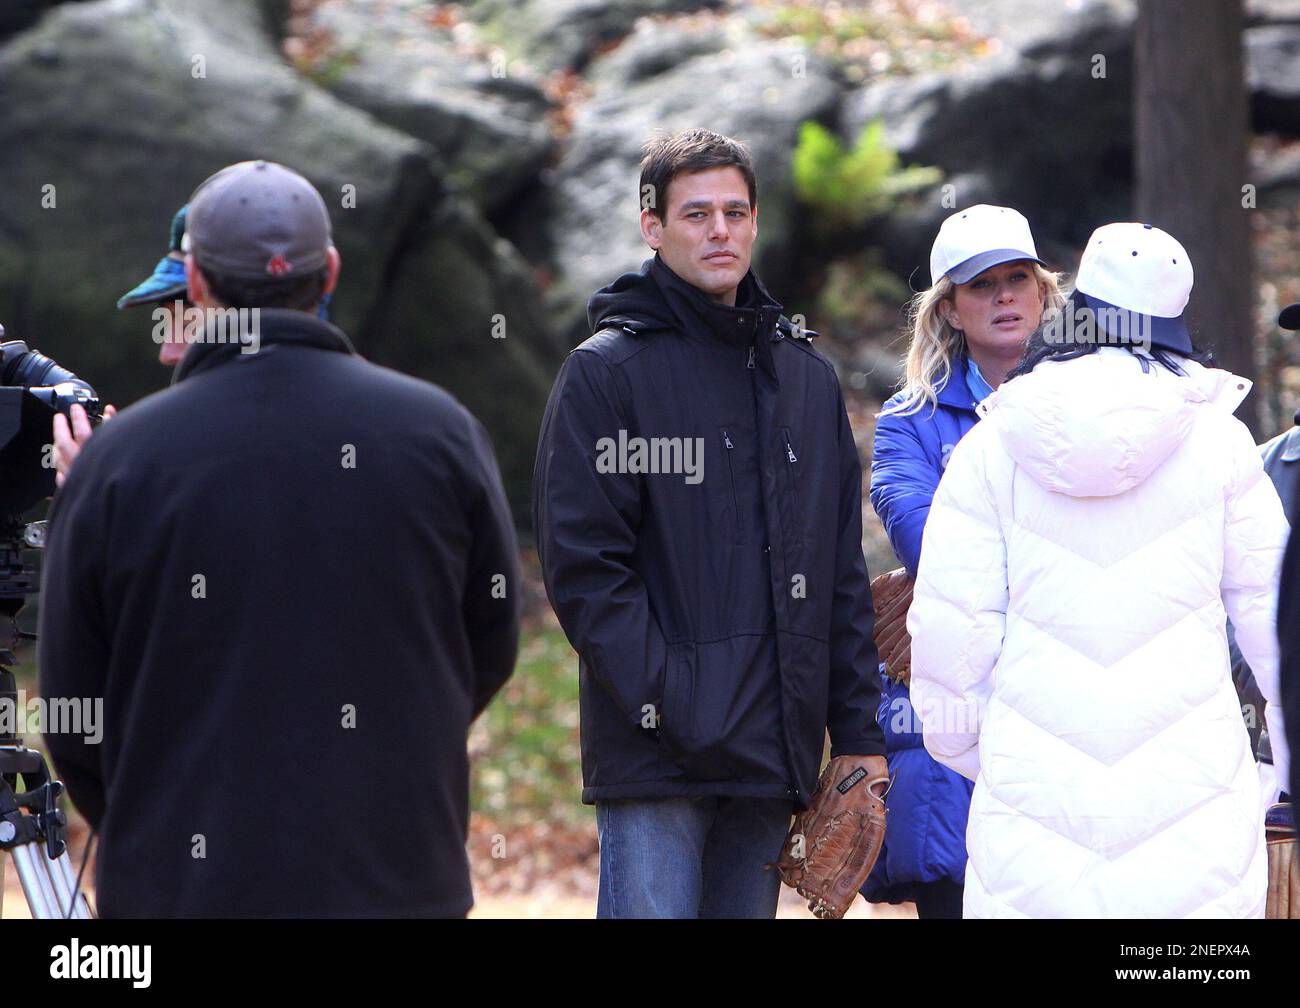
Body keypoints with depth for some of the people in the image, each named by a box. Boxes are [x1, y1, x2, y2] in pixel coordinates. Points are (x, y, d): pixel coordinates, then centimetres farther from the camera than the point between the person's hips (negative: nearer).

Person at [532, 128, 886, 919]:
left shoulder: (808, 377, 17)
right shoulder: (606, 372, -1)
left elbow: (845, 573, 16)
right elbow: (581, 564, -8)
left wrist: (860, 734, 9)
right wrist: (666, 702, -16)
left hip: (775, 758, 5)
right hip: (655, 756, -5)